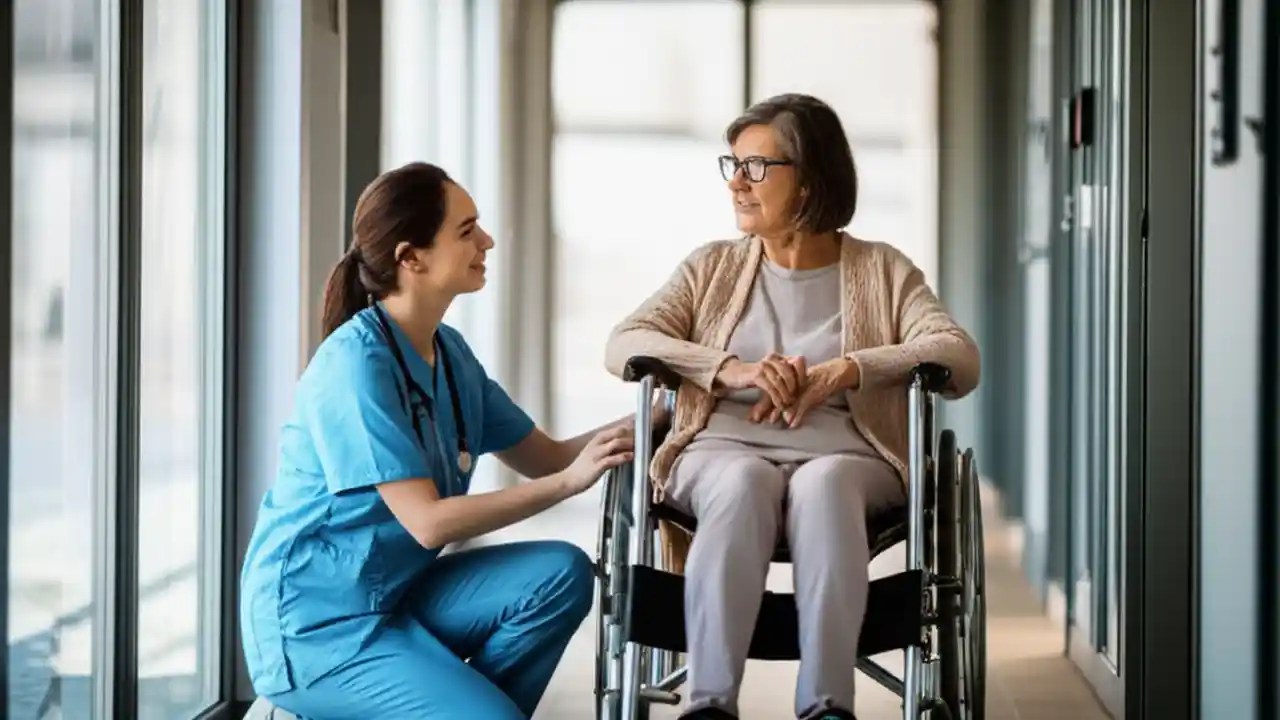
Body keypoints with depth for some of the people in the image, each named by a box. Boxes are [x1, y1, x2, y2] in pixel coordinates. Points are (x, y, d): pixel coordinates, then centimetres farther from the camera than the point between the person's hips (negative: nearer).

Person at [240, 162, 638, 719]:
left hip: (395, 592, 8)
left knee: (560, 574, -11)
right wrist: (571, 481, -26)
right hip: (317, 622, -8)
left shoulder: (449, 352, 7)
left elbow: (543, 458, 10)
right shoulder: (357, 364, -21)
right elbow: (429, 522, -25)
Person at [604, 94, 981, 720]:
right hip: (724, 448, 1)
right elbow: (624, 345, 6)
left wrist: (844, 371, -17)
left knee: (823, 483, -38)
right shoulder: (713, 268, 20)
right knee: (744, 482, -37)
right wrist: (731, 369, -13)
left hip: (846, 458, -1)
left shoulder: (882, 271, 15)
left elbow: (960, 360, 0)